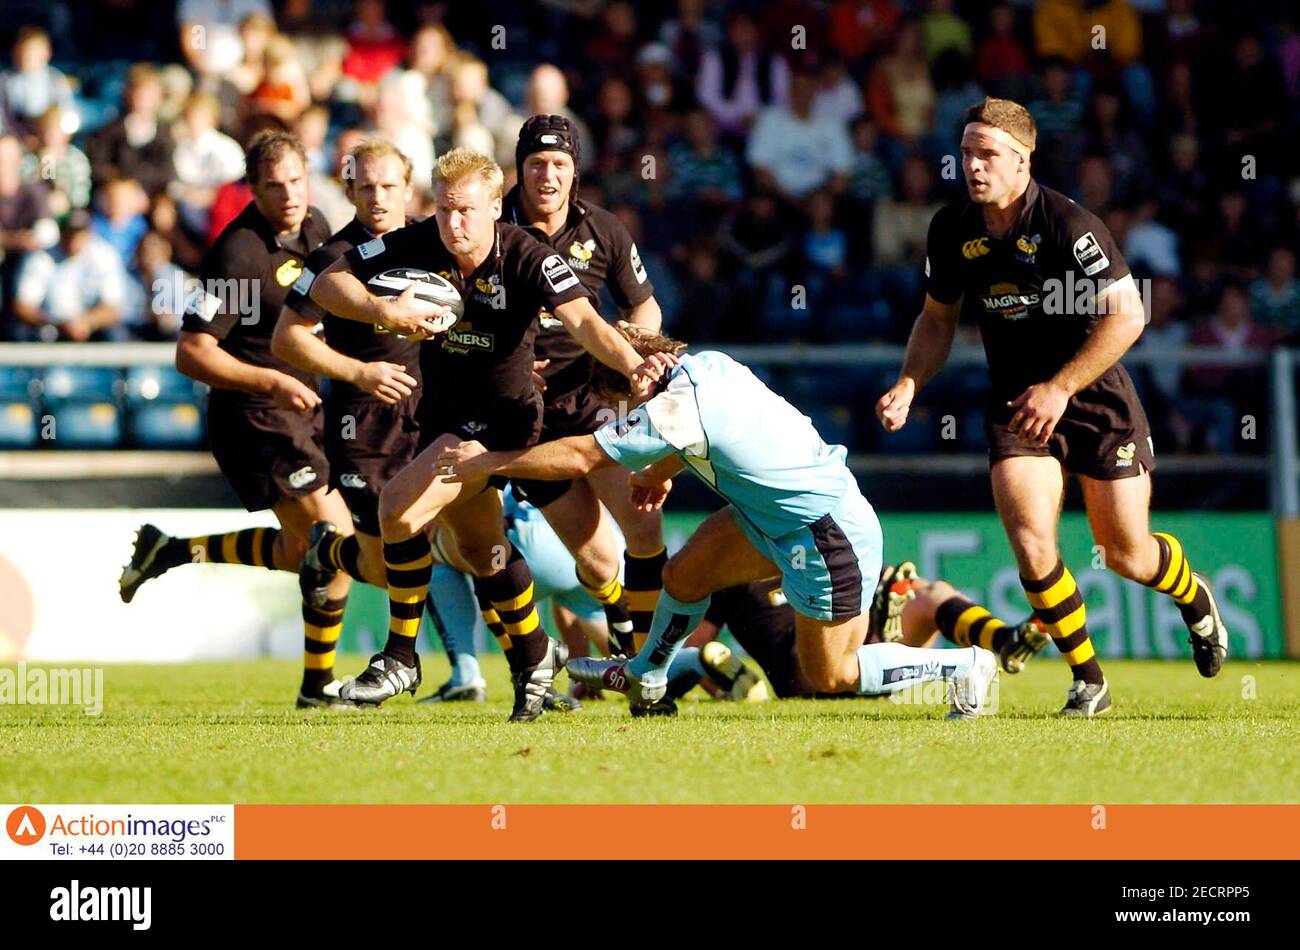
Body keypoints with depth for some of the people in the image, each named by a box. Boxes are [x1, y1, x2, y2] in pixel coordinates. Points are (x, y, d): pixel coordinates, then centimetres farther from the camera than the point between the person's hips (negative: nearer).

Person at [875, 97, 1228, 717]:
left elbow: (1127, 316, -22)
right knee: (1030, 543, -15)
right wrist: (907, 386, -3)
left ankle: (1193, 597, 40)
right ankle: (1088, 681, 2)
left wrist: (1059, 388, -26)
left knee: (1126, 555, 3)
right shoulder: (951, 230, -4)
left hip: (1095, 395, -3)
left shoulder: (1069, 226, -21)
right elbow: (938, 318, 12)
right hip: (1015, 400, 3)